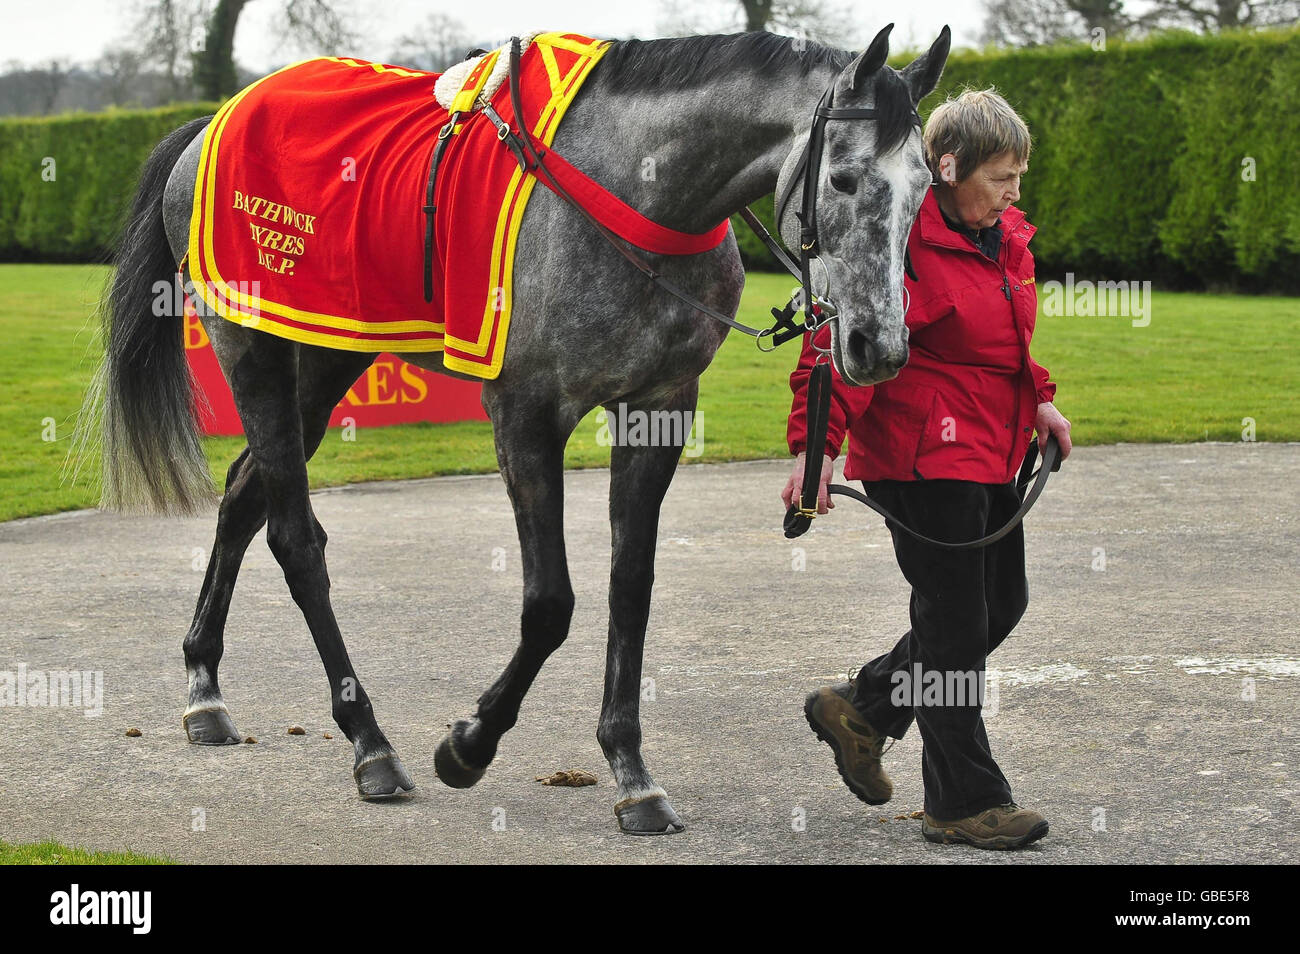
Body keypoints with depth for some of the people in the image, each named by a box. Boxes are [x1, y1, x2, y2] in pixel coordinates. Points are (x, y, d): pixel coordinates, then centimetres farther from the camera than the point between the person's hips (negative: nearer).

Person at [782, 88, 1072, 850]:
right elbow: (841, 341, -20)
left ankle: (861, 709, 29)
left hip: (989, 456, 9)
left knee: (1003, 604, 14)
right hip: (923, 457, -9)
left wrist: (1039, 402, 13)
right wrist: (816, 451, -25)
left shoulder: (1007, 237, 11)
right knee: (956, 620, -4)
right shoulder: (897, 238, -17)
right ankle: (965, 802, 6)